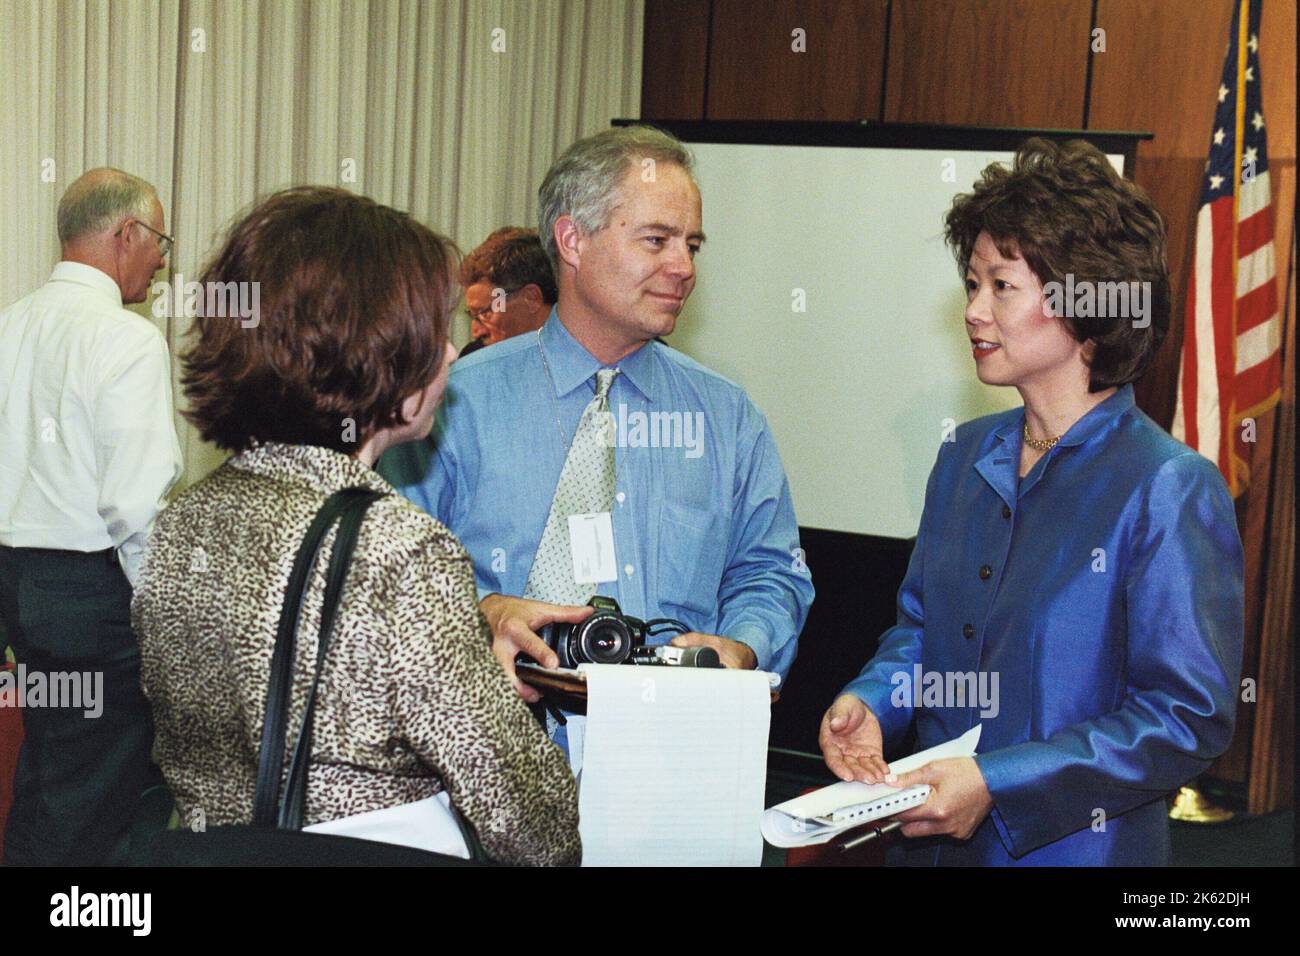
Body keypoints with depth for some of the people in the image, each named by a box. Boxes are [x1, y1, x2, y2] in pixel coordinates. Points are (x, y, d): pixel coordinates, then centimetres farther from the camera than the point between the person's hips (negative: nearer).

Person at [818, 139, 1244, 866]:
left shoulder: (1170, 490, -16)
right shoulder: (967, 458, 5)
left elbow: (1190, 718, -18)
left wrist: (997, 785, -23)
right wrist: (868, 701, -6)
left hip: (1075, 847, -6)